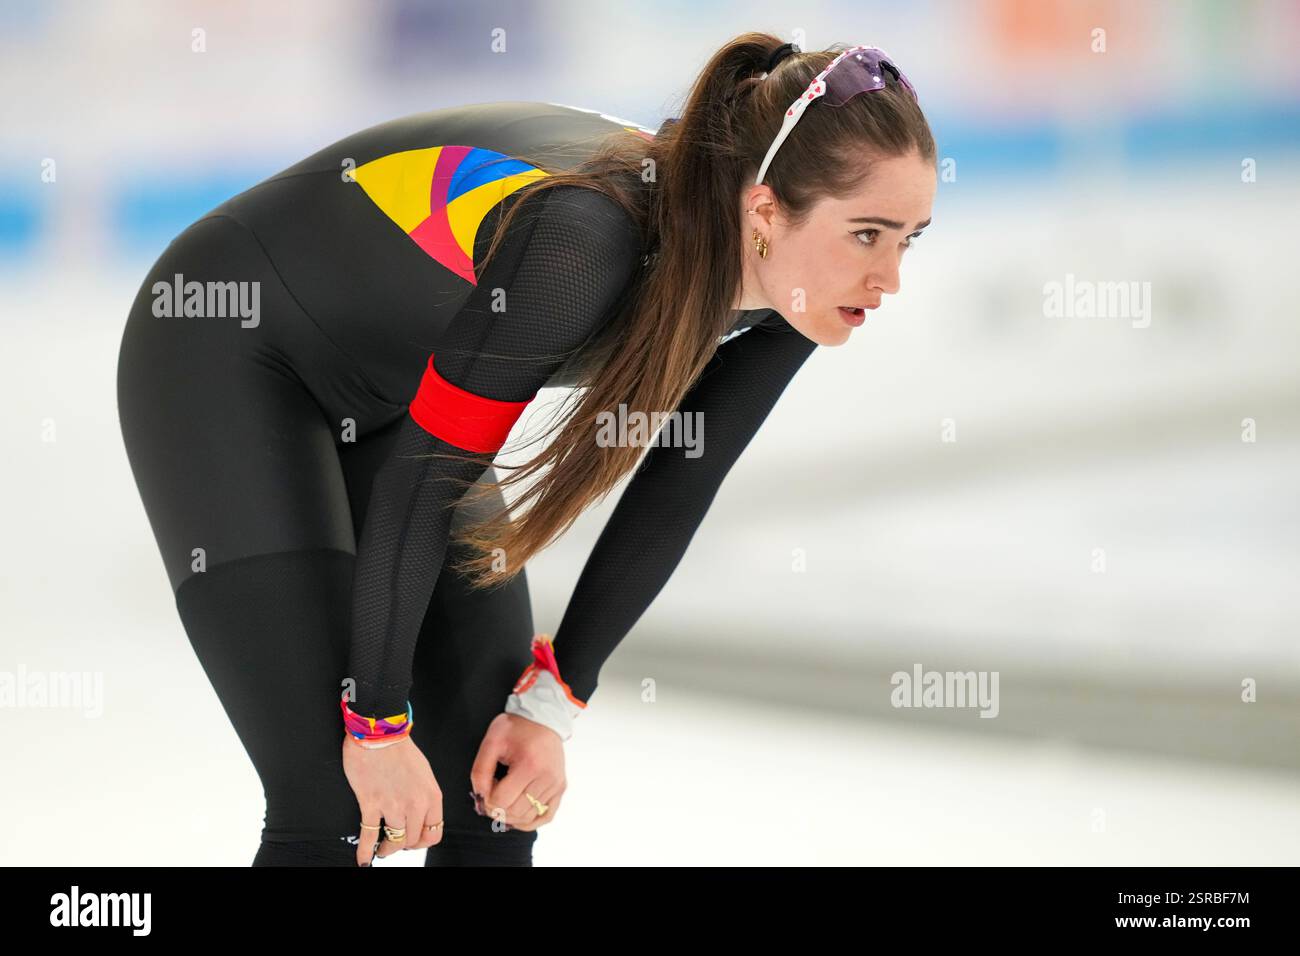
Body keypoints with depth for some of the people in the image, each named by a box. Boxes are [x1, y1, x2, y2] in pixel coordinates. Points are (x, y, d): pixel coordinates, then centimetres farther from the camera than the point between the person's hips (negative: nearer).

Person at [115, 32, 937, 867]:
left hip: (389, 397, 7)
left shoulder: (782, 295, -16)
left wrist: (552, 705, -3)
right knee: (336, 810, -14)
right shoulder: (587, 243, -37)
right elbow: (420, 478, -28)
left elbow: (673, 497, -3)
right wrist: (378, 722, -19)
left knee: (497, 798, 3)